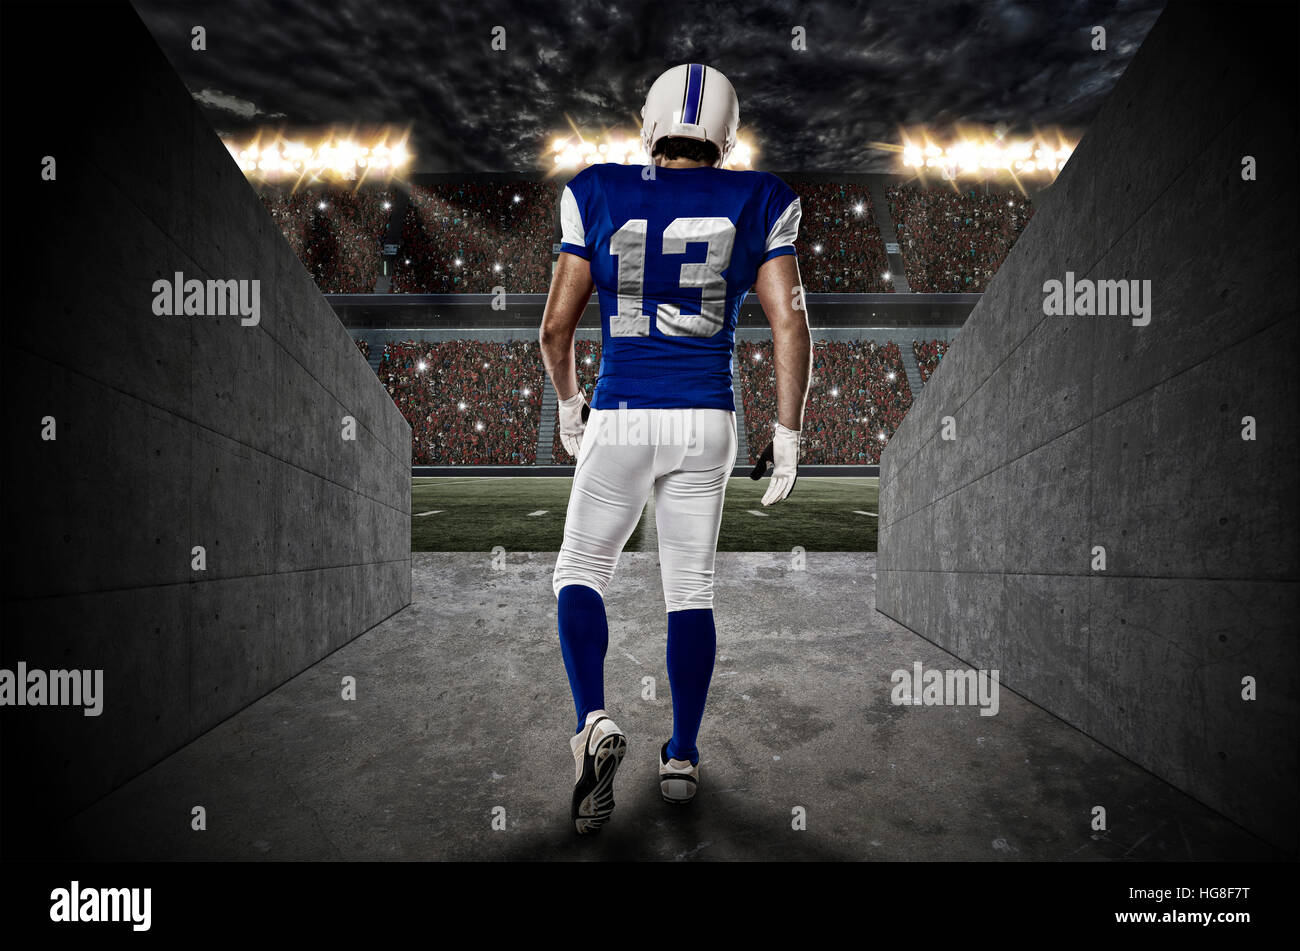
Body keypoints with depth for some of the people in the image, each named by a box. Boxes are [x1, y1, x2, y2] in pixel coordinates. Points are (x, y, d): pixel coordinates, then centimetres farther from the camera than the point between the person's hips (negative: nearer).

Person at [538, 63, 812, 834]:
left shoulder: (600, 197, 2)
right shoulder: (755, 203, 3)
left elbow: (557, 325, 2)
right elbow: (791, 325, -4)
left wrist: (568, 405, 18)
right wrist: (788, 437, 1)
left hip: (620, 420, -1)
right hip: (707, 422, 1)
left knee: (581, 574, 15)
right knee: (692, 590, 14)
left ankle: (595, 723, -6)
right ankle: (682, 757, 19)